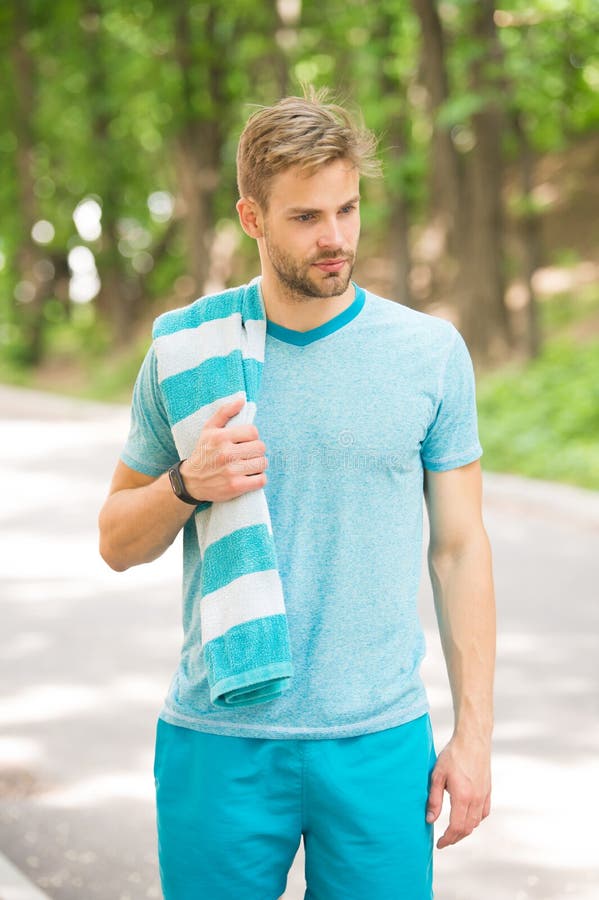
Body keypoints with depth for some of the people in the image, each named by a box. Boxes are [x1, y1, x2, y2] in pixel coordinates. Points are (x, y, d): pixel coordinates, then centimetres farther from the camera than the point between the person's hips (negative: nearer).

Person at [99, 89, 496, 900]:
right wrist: (188, 485, -13)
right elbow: (118, 543, 8)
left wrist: (474, 732, 1)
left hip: (382, 742, 0)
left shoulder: (432, 352, 1)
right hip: (218, 742, 0)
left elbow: (459, 548, 4)